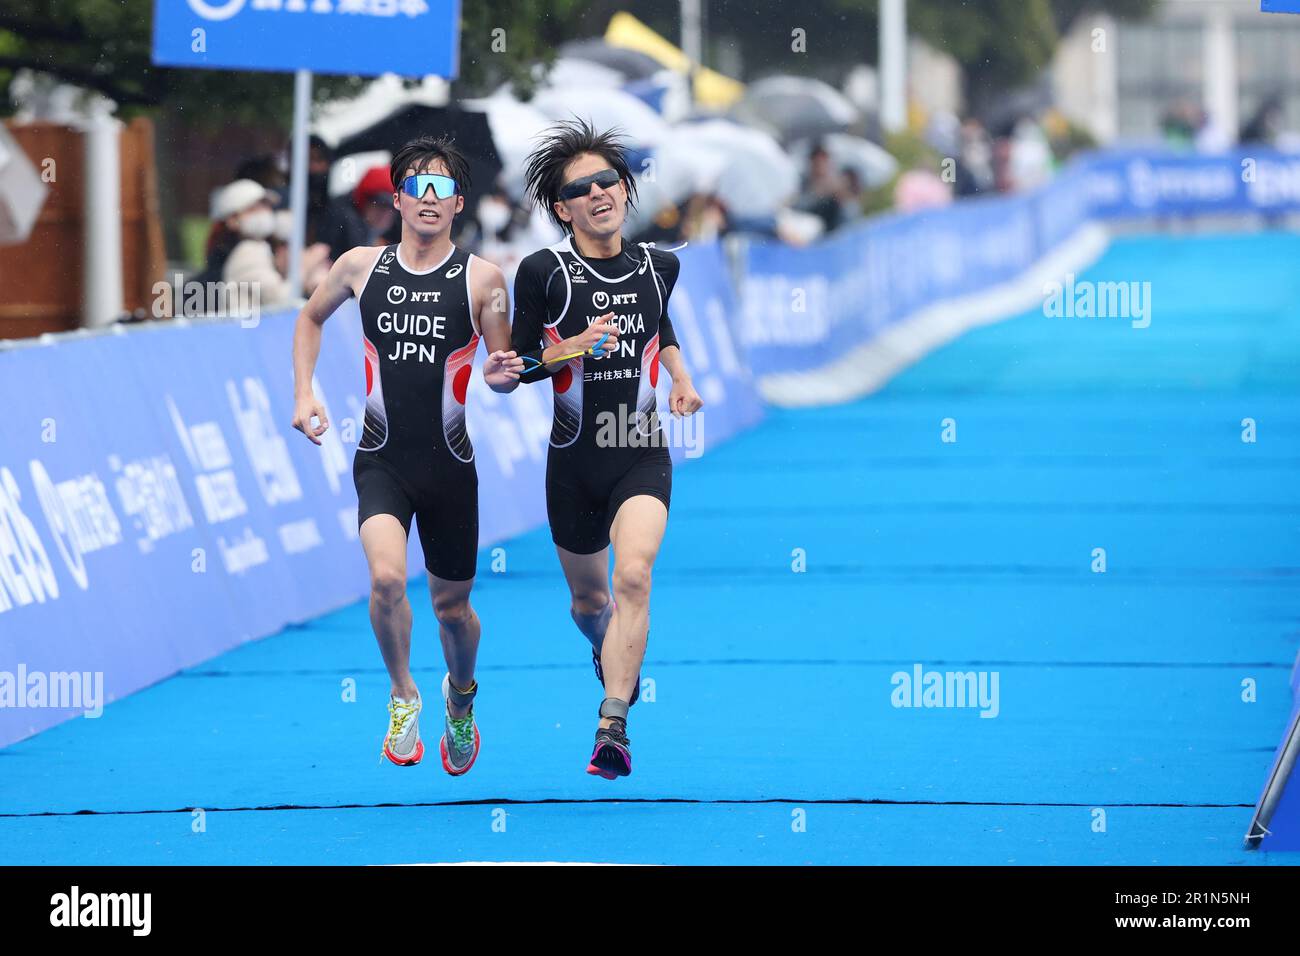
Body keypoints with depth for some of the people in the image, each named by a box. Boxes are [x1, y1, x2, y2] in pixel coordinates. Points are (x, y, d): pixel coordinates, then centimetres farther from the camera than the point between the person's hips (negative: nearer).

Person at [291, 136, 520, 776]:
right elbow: (311, 319, 21)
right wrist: (304, 393, 9)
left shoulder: (481, 279, -3)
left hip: (449, 464, 0)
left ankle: (460, 694, 44)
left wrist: (501, 375, -19)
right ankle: (403, 696, -1)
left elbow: (503, 368, 5)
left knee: (451, 605, 12)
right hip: (381, 460, 0)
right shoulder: (361, 266, 2)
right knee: (387, 577, -25)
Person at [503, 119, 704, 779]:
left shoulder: (658, 266, 2)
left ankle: (613, 726, -27)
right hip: (574, 459, 0)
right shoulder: (543, 272, -8)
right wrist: (572, 350, -20)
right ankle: (608, 653, 54)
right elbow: (516, 366, -4)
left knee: (633, 575, -25)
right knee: (589, 599, 16)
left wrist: (681, 376, 8)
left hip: (642, 456, 0)